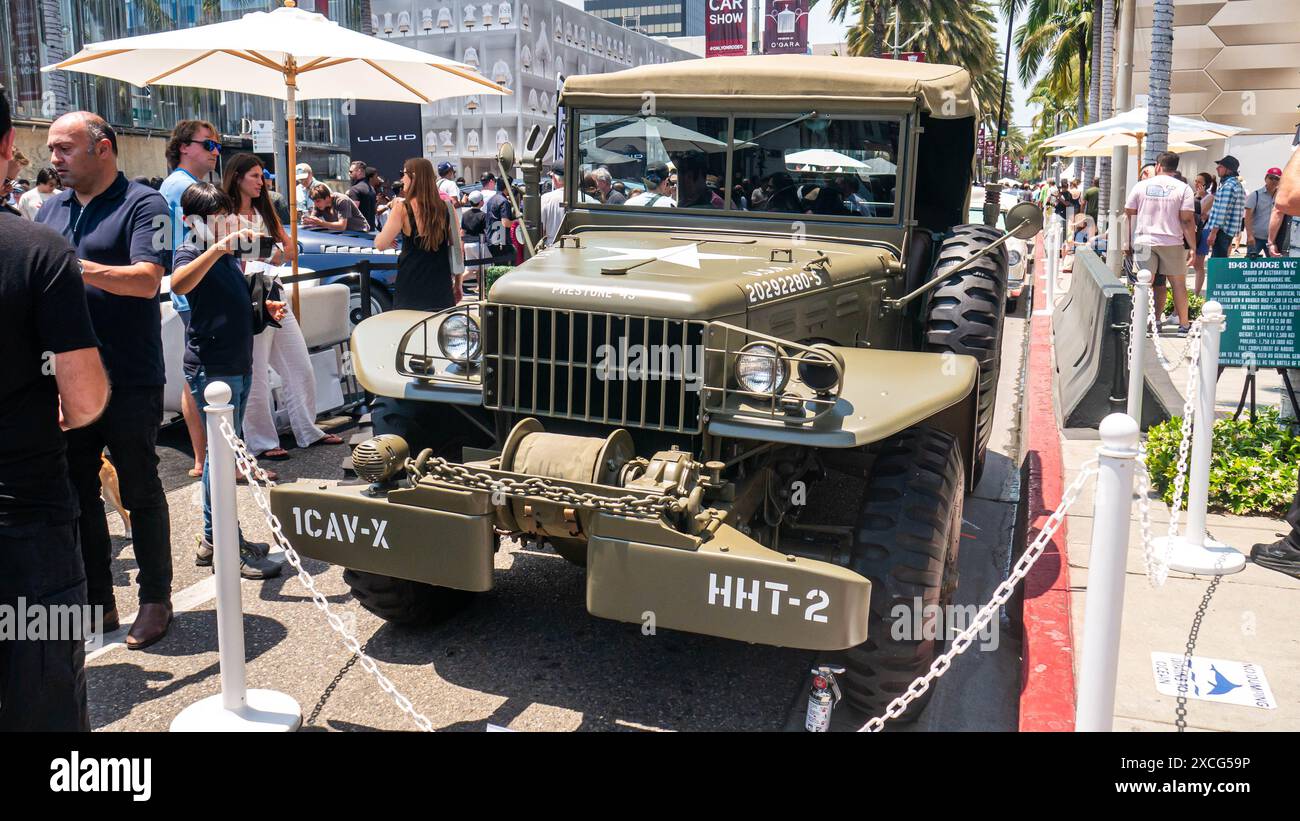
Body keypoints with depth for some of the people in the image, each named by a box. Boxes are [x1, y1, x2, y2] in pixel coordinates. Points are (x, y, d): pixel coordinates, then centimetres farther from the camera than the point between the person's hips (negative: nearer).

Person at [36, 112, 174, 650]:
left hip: (130, 382, -6)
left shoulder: (141, 204, -7)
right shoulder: (50, 211, 13)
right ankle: (97, 602, 24)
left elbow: (148, 279, -20)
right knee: (77, 494, 12)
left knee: (140, 493, 6)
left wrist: (75, 267, -28)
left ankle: (155, 600, 19)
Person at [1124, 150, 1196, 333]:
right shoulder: (1183, 188, 0)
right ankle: (1183, 324, 13)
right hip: (1172, 243, -1)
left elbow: (1129, 215, 4)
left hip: (1144, 241, 1)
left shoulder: (1141, 186, 4)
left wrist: (1129, 242, 10)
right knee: (1178, 283, 9)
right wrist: (1192, 248, -4)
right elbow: (1187, 220, -6)